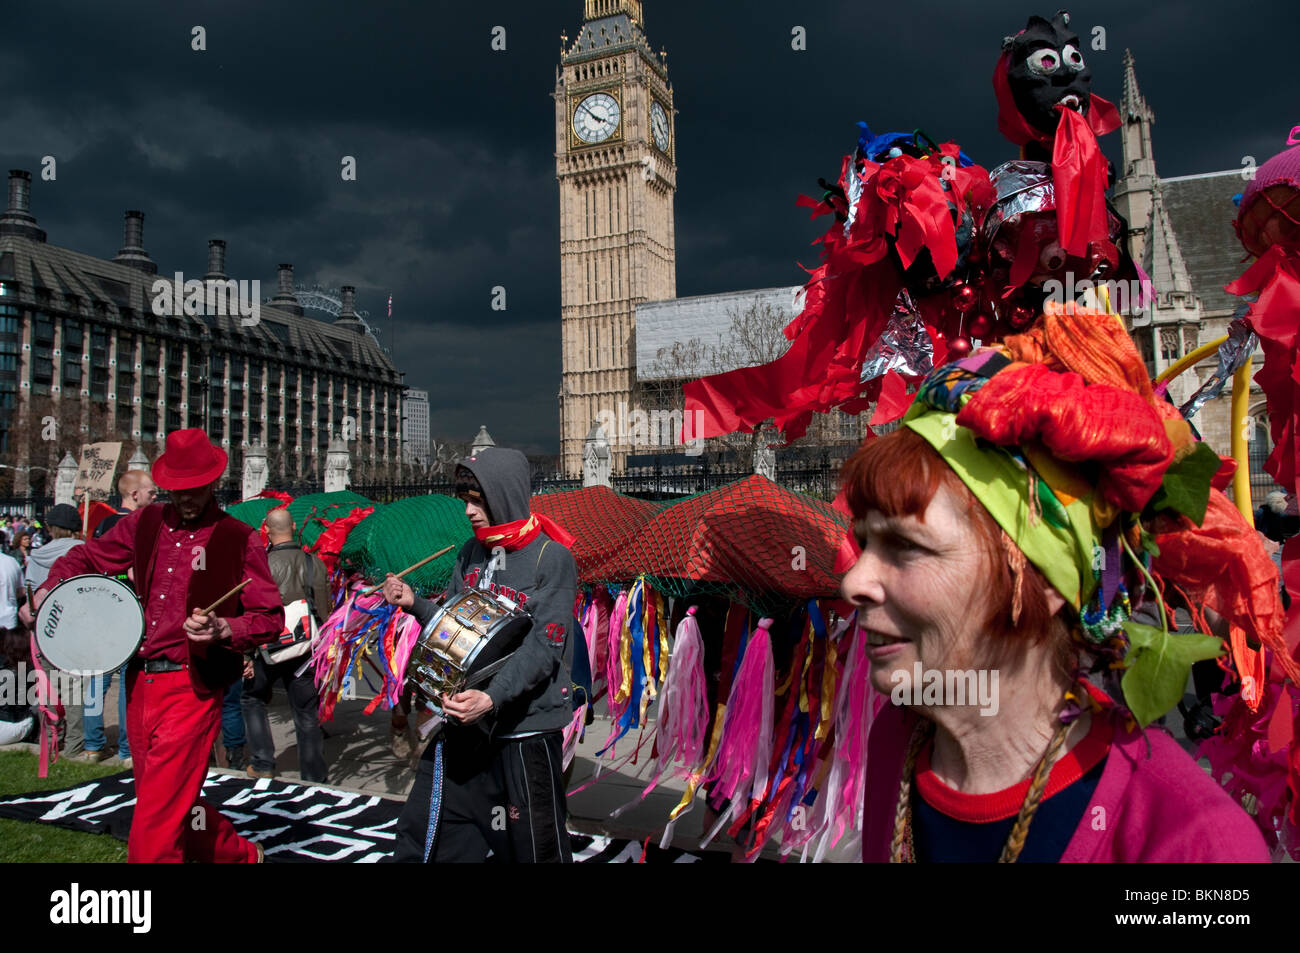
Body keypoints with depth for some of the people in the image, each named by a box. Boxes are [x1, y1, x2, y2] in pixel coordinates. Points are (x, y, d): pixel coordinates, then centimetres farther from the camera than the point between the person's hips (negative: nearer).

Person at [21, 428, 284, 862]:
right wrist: (49, 590, 4)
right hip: (140, 681, 6)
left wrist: (222, 629, -24)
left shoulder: (239, 540, -6)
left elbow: (271, 619, -6)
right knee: (173, 806, 18)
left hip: (192, 688, -6)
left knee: (155, 824, -8)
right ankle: (240, 853, 38)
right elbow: (87, 556, 23)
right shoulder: (145, 524, 8)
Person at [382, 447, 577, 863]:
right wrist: (415, 604, -4)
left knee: (534, 847, 7)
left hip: (525, 728, -6)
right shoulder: (471, 553, 7)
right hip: (464, 722, 6)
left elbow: (543, 646, -19)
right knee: (421, 836, 12)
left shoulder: (552, 558, -12)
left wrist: (492, 698, -30)